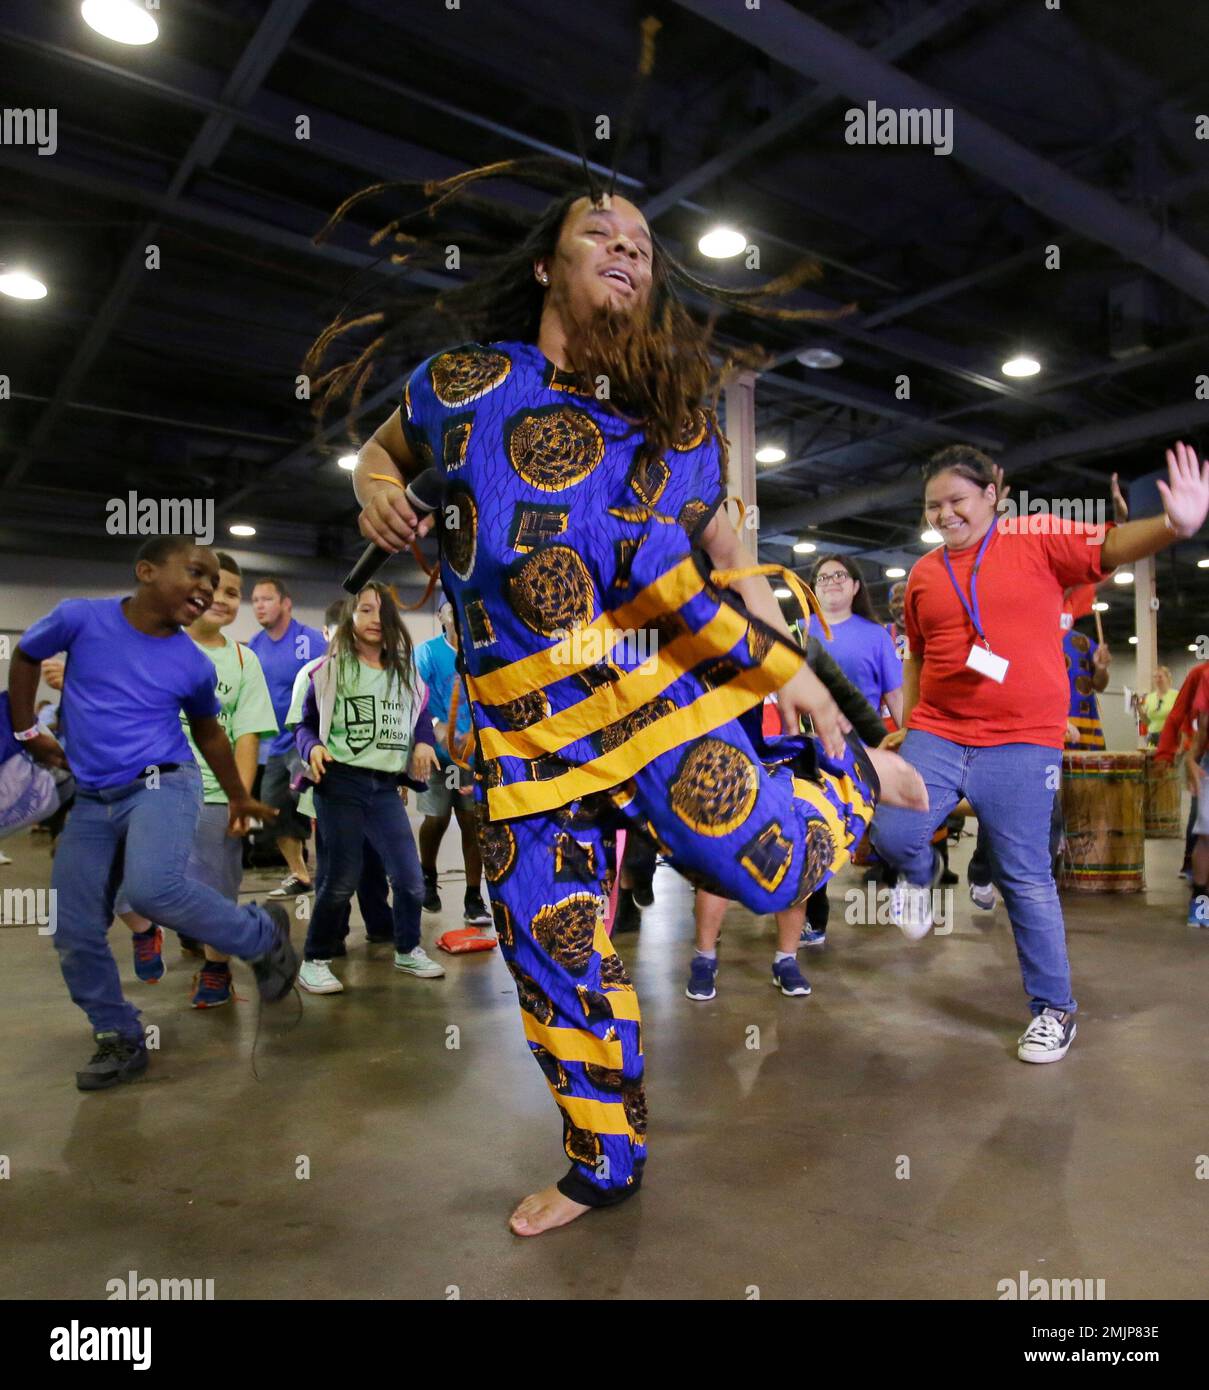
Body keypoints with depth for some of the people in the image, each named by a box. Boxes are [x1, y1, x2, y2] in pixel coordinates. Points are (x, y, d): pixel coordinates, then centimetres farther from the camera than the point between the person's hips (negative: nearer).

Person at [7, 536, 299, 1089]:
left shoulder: (194, 665, -4)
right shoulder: (80, 618, -7)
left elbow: (207, 731, 14)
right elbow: (25, 656, 14)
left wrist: (238, 797, 22)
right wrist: (28, 732, 14)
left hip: (162, 785, -3)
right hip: (91, 801, 3)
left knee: (152, 887, -31)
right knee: (73, 935, 4)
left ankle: (264, 935, -7)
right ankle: (120, 1040, 23)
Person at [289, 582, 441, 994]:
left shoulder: (404, 671, 13)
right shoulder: (329, 668, 0)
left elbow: (420, 713, 23)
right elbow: (303, 722, 4)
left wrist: (424, 741, 2)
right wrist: (312, 748, -17)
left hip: (385, 788, 4)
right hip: (340, 783, -4)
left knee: (410, 876, 5)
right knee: (342, 878, -3)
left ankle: (408, 951, 29)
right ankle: (314, 962, 17)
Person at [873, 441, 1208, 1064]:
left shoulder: (1037, 539, 0)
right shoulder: (923, 573, 10)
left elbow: (1109, 546, -12)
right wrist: (904, 725, 17)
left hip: (1021, 742, -3)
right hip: (935, 735, 4)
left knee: (1025, 878, 1)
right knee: (892, 833, -12)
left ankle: (1055, 1008, 19)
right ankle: (918, 876, 26)